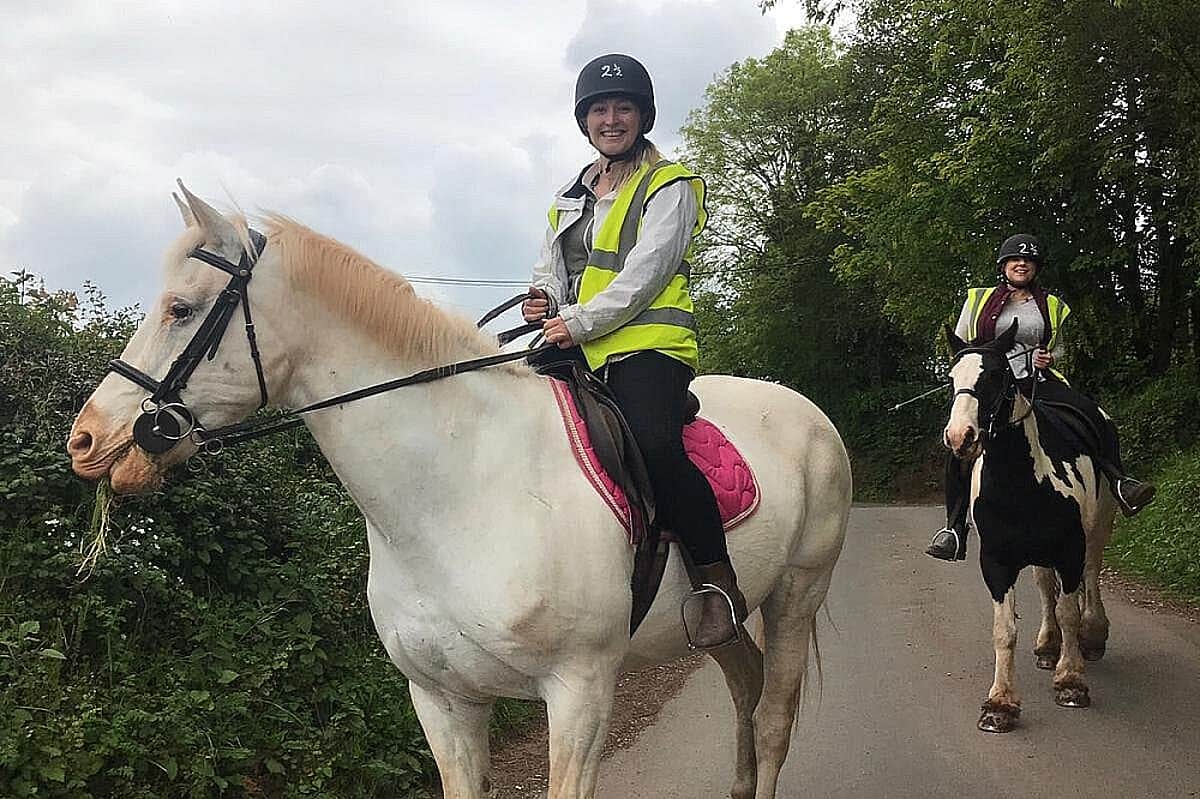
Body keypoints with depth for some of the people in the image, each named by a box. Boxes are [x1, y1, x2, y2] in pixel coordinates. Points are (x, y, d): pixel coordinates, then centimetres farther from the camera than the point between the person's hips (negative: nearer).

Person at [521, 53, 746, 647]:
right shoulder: (570, 197, 24)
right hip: (574, 351, 7)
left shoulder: (669, 186, 4)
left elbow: (645, 272, -9)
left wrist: (578, 321, -19)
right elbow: (550, 271, 25)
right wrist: (542, 300, -1)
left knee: (654, 447, -33)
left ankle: (718, 584, -20)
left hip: (645, 344, -7)